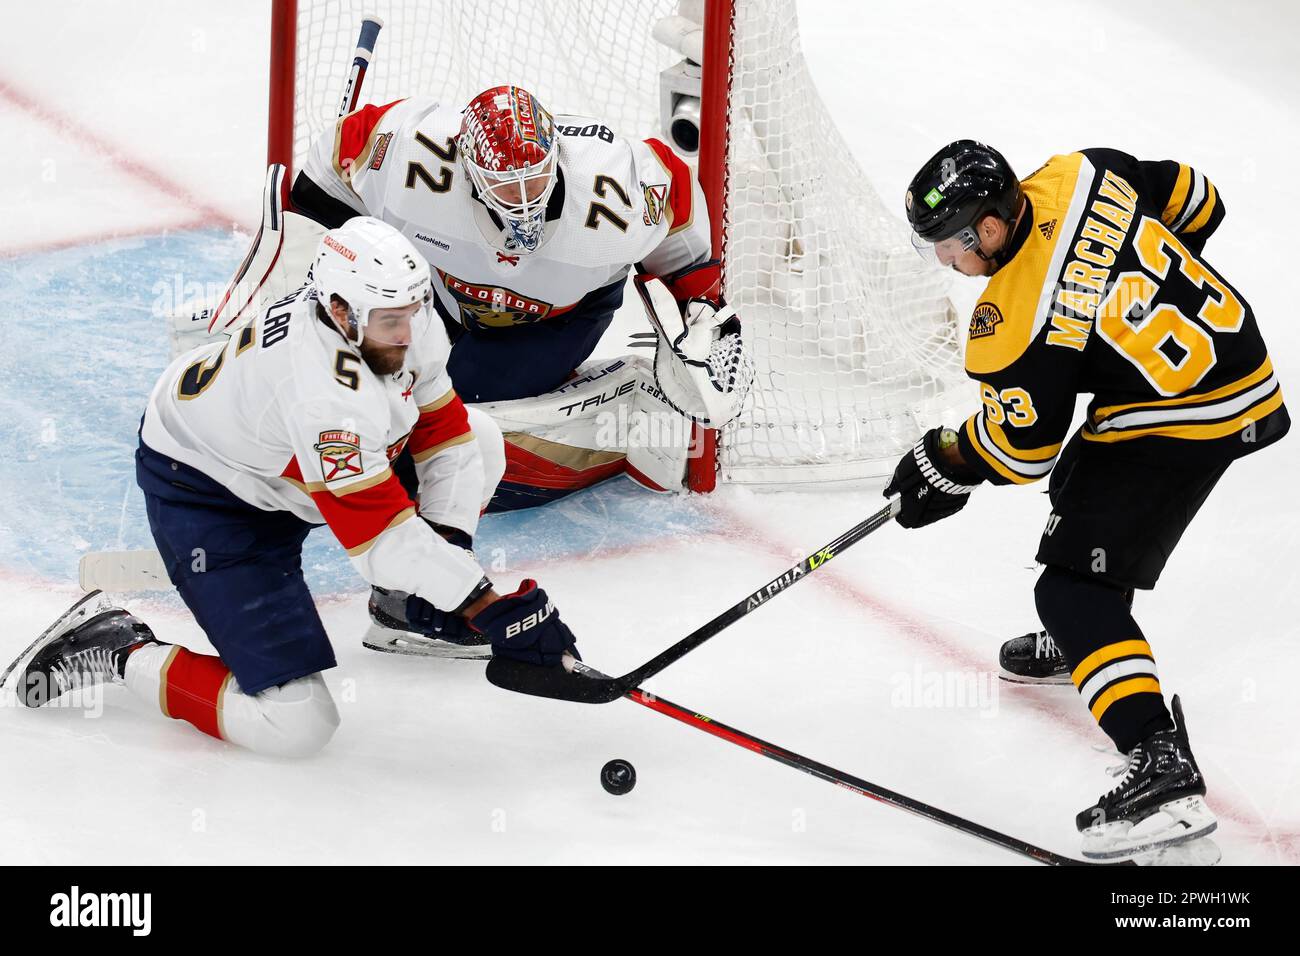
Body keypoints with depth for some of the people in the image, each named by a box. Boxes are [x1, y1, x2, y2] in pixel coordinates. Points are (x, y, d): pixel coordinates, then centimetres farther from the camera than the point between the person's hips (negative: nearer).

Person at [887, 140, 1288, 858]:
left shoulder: (1016, 321, -24)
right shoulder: (1079, 176, -6)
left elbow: (1022, 445, -13)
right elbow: (1195, 202, 9)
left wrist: (942, 470, 4)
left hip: (1180, 422, -10)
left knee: (1075, 587, -11)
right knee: (1081, 481, 33)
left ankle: (1164, 769, -24)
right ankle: (1080, 640, 56)